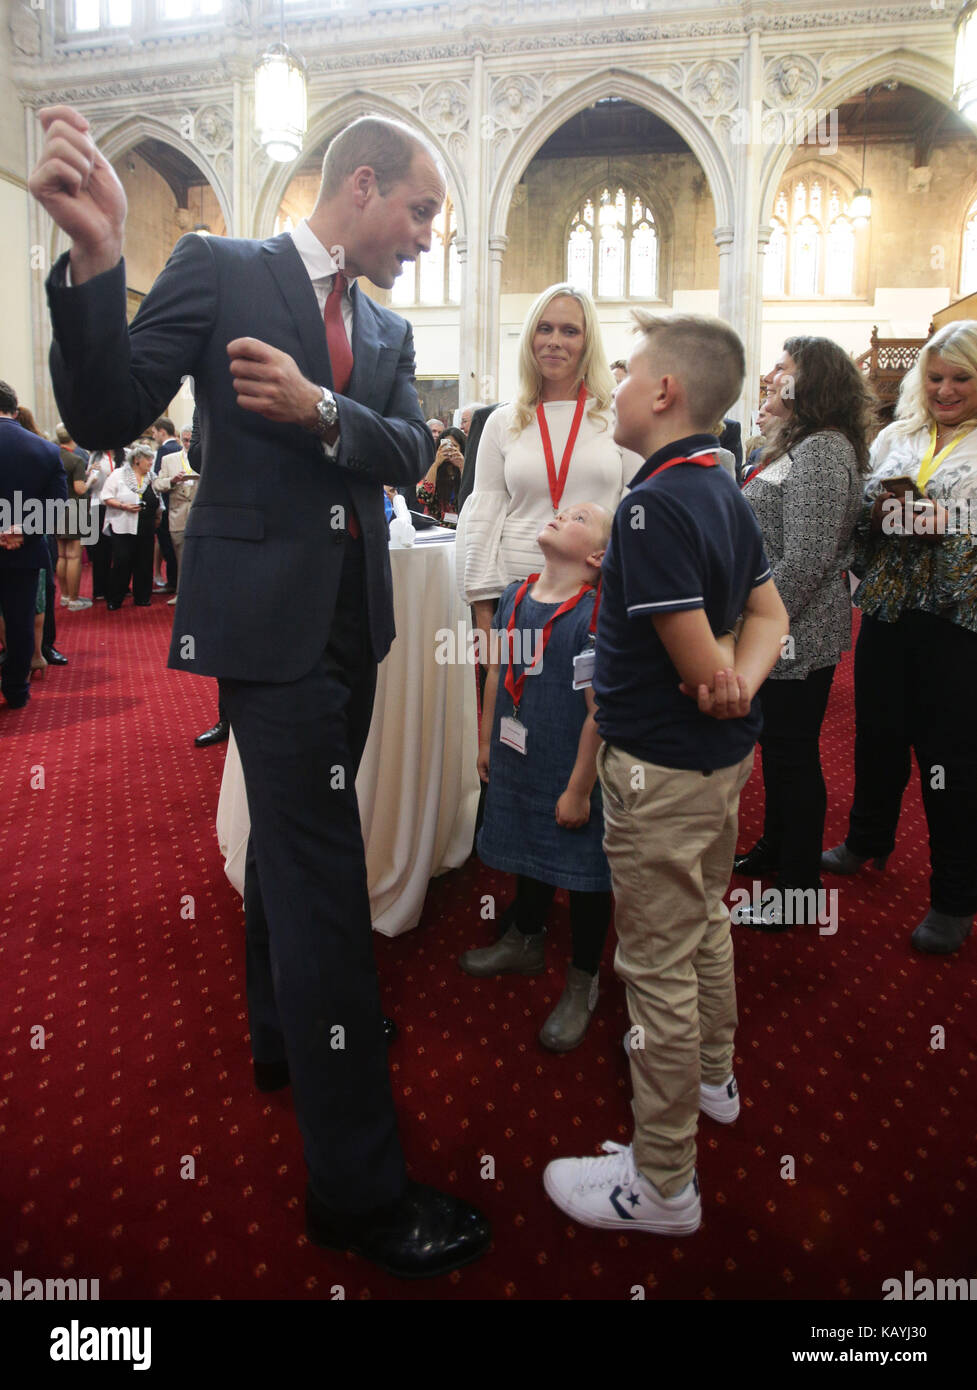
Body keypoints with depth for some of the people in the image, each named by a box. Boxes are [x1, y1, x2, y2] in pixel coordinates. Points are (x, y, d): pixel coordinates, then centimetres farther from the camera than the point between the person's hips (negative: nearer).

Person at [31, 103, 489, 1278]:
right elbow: (102, 415, -10)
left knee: (291, 841, 21)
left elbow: (412, 453, -1)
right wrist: (93, 260, -24)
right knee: (324, 876, -8)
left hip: (350, 618, 7)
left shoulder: (387, 331, 13)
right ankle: (358, 1186, 3)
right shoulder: (216, 269, -4)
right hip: (268, 615, -7)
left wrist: (321, 409, -19)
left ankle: (286, 1033, 43)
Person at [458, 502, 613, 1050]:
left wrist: (579, 790, -18)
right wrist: (487, 743, 14)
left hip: (569, 778, -6)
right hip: (519, 764, 7)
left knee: (585, 873, 10)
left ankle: (583, 983, 30)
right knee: (530, 853, 25)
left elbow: (598, 713, -21)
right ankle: (524, 943, 49)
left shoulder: (594, 616, -22)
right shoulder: (515, 597, -1)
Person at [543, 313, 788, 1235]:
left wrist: (729, 687, -5)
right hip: (720, 755, 10)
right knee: (705, 923, 26)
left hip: (661, 769, -9)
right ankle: (711, 1074, 49)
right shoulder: (724, 493, 5)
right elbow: (768, 613, 7)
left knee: (659, 966, 3)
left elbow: (701, 663, -26)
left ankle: (662, 1184, 19)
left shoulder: (653, 506, -25)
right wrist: (743, 681, -11)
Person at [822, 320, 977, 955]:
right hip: (888, 611, 4)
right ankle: (867, 842, 39)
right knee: (878, 737, 16)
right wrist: (881, 512, -7)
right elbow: (859, 517, 13)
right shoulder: (895, 438, 12)